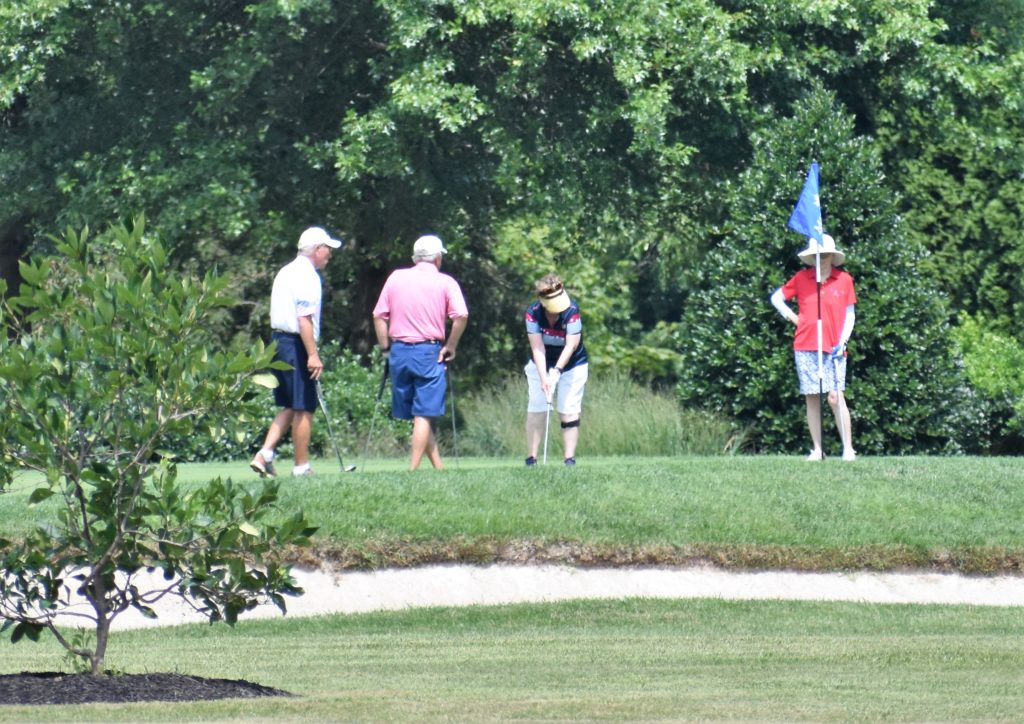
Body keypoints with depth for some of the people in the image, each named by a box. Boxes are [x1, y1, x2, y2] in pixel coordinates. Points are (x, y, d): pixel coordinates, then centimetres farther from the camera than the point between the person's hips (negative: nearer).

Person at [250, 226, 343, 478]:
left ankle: (264, 455, 2)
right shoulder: (306, 275, -13)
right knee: (304, 408, -2)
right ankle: (302, 466, 3)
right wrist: (313, 355, -23)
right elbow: (304, 318, -21)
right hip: (297, 344, -9)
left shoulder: (285, 272, 17)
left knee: (290, 407, 14)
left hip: (279, 341, 9)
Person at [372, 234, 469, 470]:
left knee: (418, 414, 11)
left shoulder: (396, 278, 8)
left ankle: (438, 465, 12)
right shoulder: (445, 283, -1)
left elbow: (379, 316, 6)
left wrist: (386, 348, 11)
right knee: (424, 415, -1)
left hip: (399, 351, 3)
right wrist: (450, 348, -2)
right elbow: (461, 316, -12)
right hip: (429, 351, -3)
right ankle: (413, 470, -7)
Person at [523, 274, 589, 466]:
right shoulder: (533, 313, -20)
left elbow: (571, 345, -26)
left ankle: (569, 458, -5)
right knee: (536, 410, -3)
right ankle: (531, 458, 0)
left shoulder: (572, 310, -25)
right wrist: (543, 377, -31)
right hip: (541, 365, 1)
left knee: (569, 412, -5)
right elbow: (537, 348, -22)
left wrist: (557, 371, -35)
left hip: (571, 365, -1)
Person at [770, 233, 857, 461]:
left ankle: (848, 448, -7)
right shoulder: (801, 278, 6)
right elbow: (776, 298, 18)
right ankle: (817, 449, 6)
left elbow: (849, 314, 8)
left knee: (835, 397, -10)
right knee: (812, 398, 2)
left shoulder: (844, 280, 4)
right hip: (805, 347, 2)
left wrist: (842, 342, -3)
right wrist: (793, 318, 7)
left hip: (833, 348, -2)